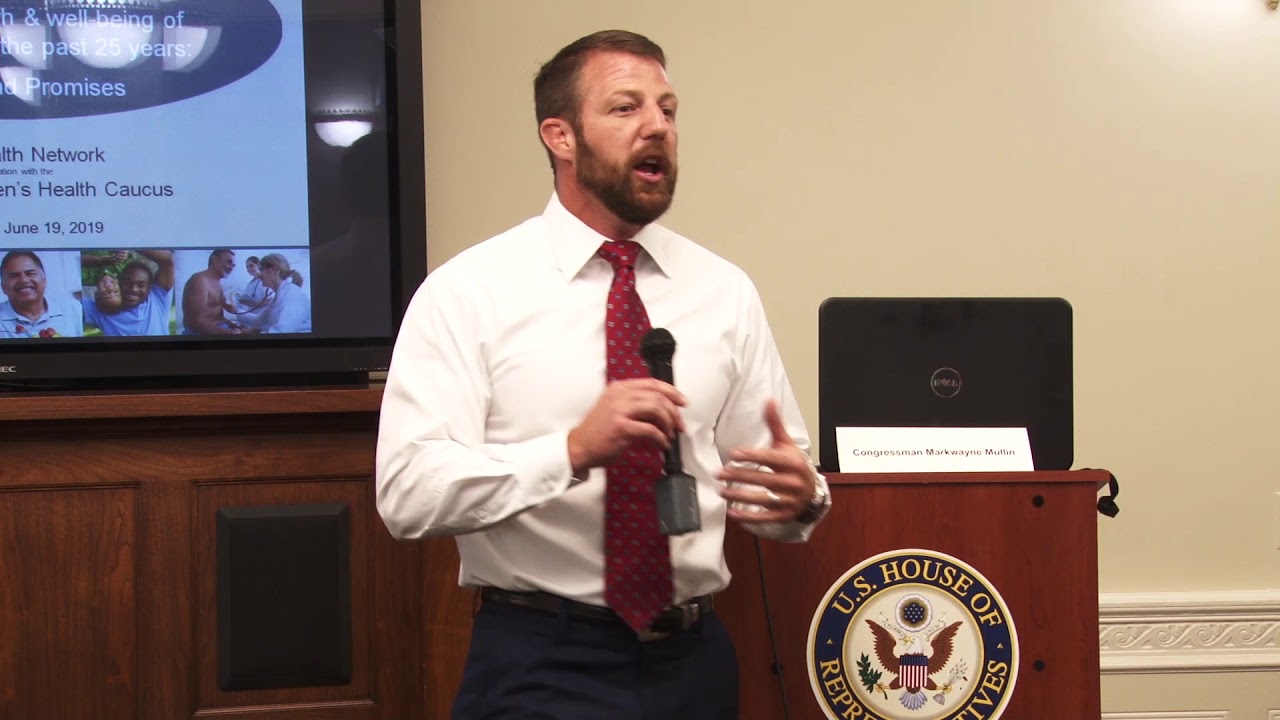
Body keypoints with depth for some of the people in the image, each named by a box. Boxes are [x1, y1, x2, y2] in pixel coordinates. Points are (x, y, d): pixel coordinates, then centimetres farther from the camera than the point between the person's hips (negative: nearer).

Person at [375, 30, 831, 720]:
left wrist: (799, 496, -17)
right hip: (540, 662, -4)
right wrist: (575, 449, -28)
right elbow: (409, 491, -16)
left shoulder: (725, 292, 5)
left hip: (694, 658, 4)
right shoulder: (468, 292, -6)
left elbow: (779, 468, 6)